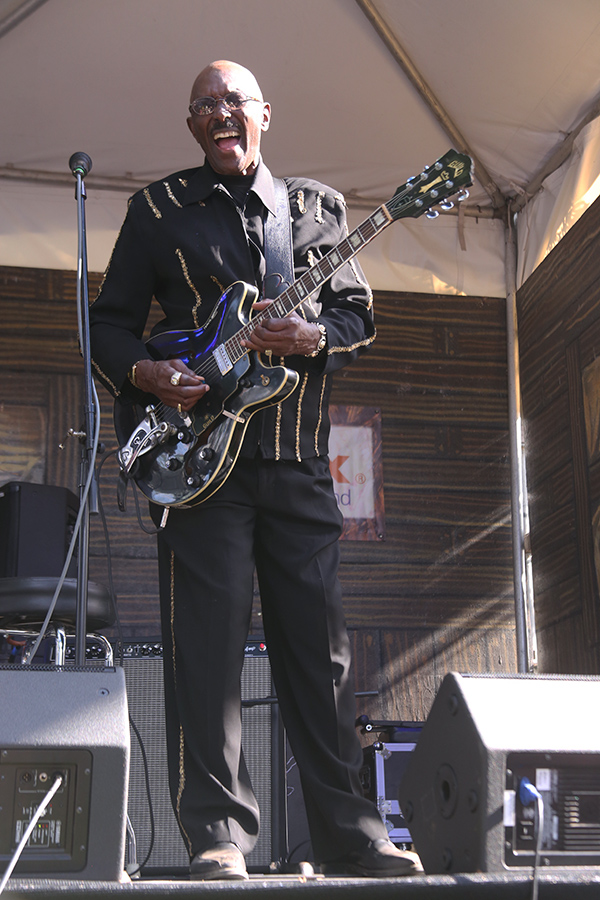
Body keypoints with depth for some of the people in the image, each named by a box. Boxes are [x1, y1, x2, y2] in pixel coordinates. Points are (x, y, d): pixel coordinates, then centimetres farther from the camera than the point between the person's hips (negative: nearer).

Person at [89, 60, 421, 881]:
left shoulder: (318, 206, 16)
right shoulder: (161, 208, 10)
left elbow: (359, 310, 13)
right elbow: (109, 322, 10)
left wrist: (313, 337, -8)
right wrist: (145, 375, -11)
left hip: (300, 459, 2)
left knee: (318, 641, 4)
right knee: (207, 641, -6)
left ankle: (345, 830, 11)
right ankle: (219, 835, 0)